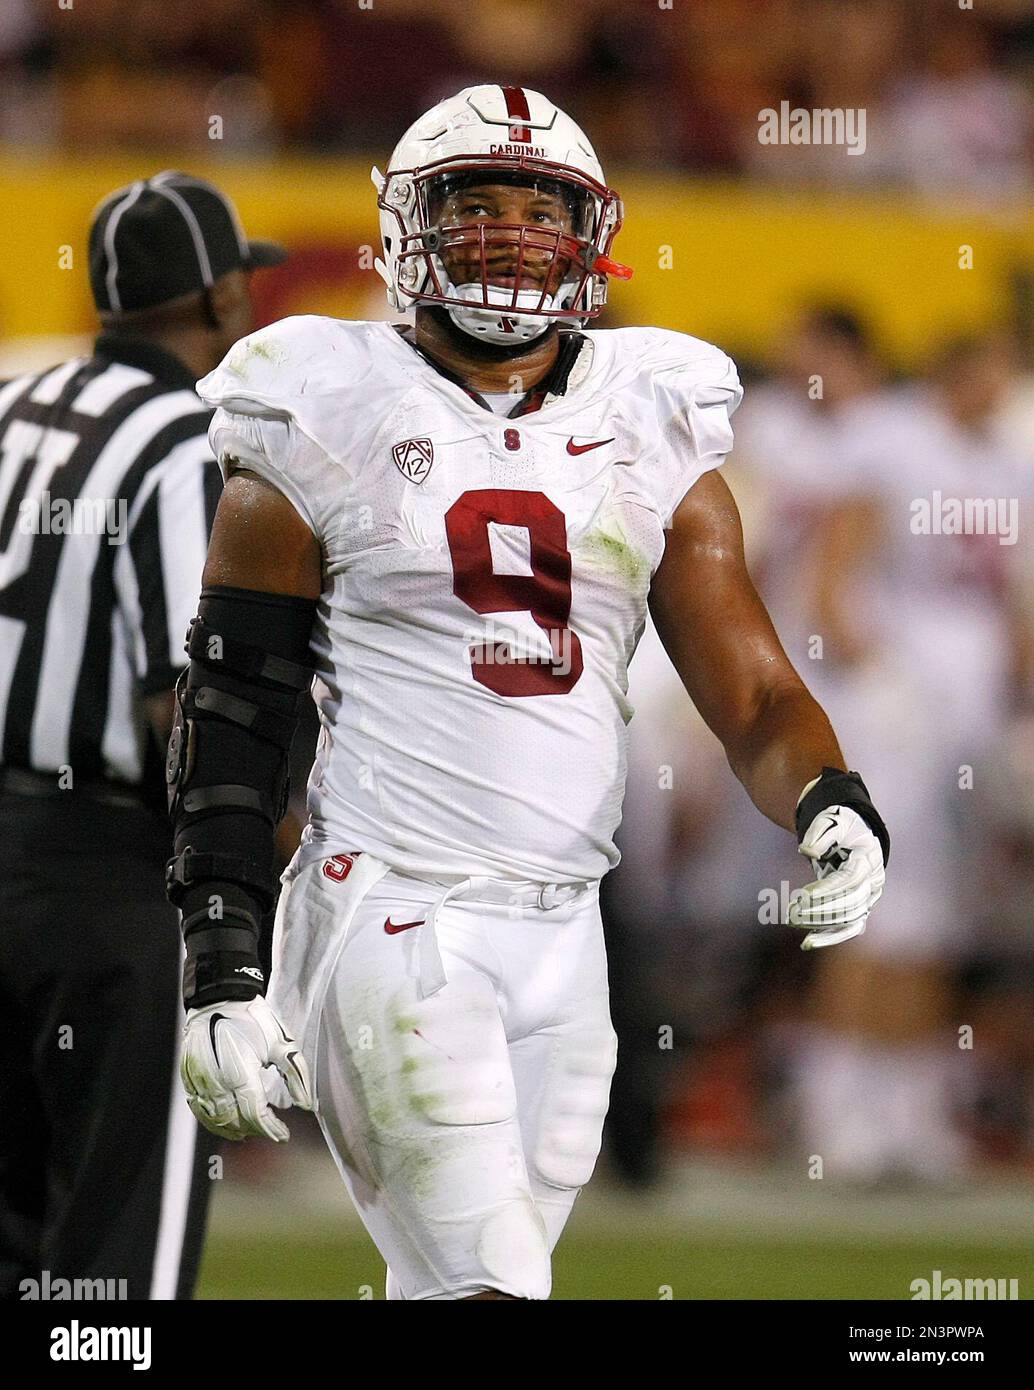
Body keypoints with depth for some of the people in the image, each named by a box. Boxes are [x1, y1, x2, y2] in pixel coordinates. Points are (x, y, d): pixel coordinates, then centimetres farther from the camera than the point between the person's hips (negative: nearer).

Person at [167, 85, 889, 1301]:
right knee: (494, 1286, -15)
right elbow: (229, 720, 1)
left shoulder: (656, 446, 11)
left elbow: (755, 700, 8)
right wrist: (221, 966, -6)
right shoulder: (323, 435, 0)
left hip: (561, 930, 5)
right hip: (390, 914, -5)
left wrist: (832, 807, -15)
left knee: (454, 1285, 9)